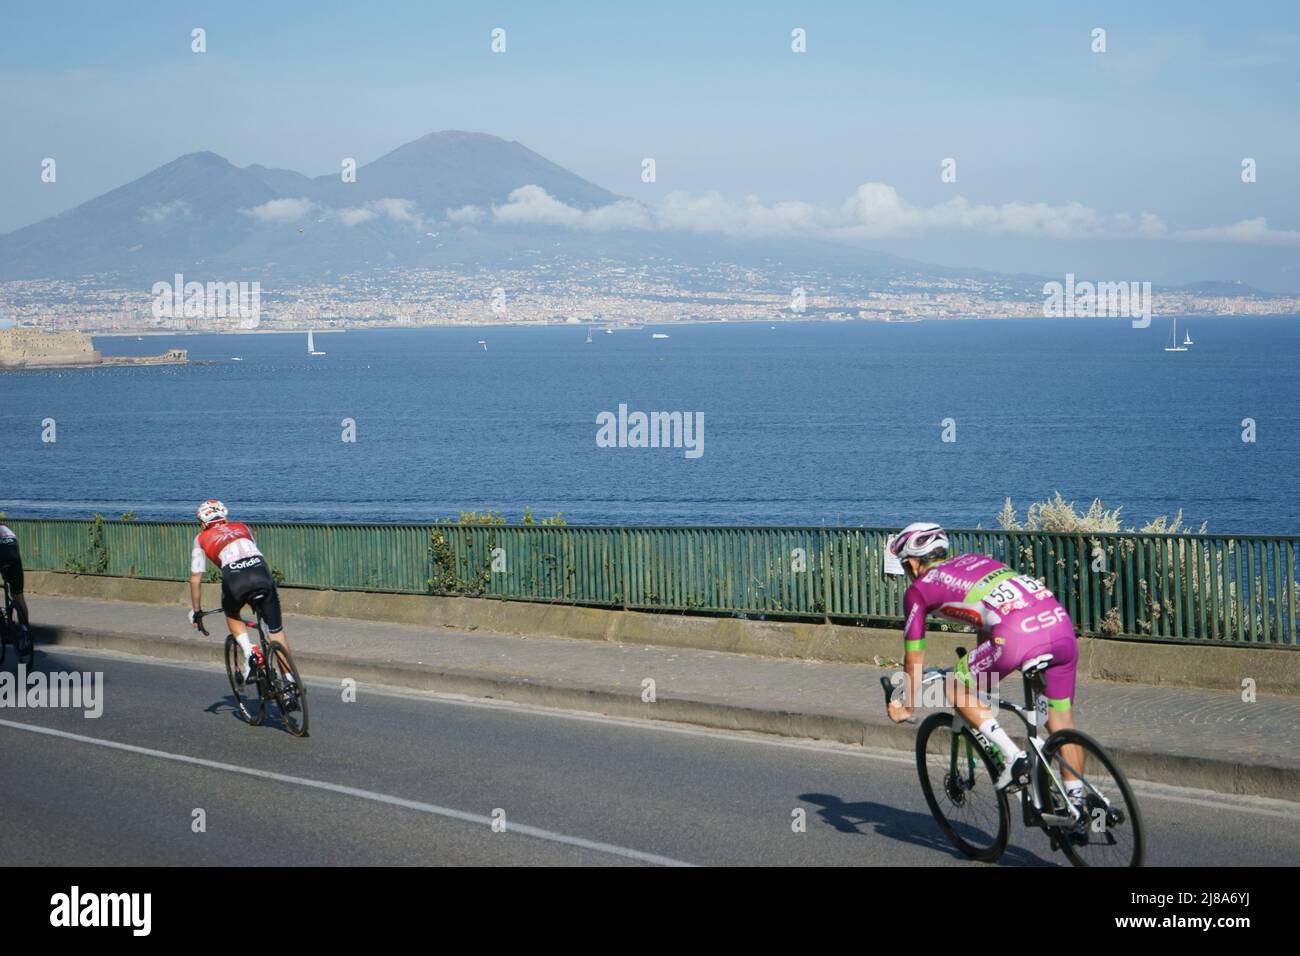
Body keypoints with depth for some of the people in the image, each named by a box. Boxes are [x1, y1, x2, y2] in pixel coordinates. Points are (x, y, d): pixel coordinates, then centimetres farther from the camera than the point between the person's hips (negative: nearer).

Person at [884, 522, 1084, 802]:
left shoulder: (919, 589, 17)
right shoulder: (974, 560, 35)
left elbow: (914, 657, 24)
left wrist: (906, 707, 38)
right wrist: (979, 668, 61)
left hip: (1019, 635, -7)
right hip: (1063, 624, 7)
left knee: (956, 685, 15)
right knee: (1061, 721, 19)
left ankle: (1014, 758, 4)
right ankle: (1076, 799, 21)